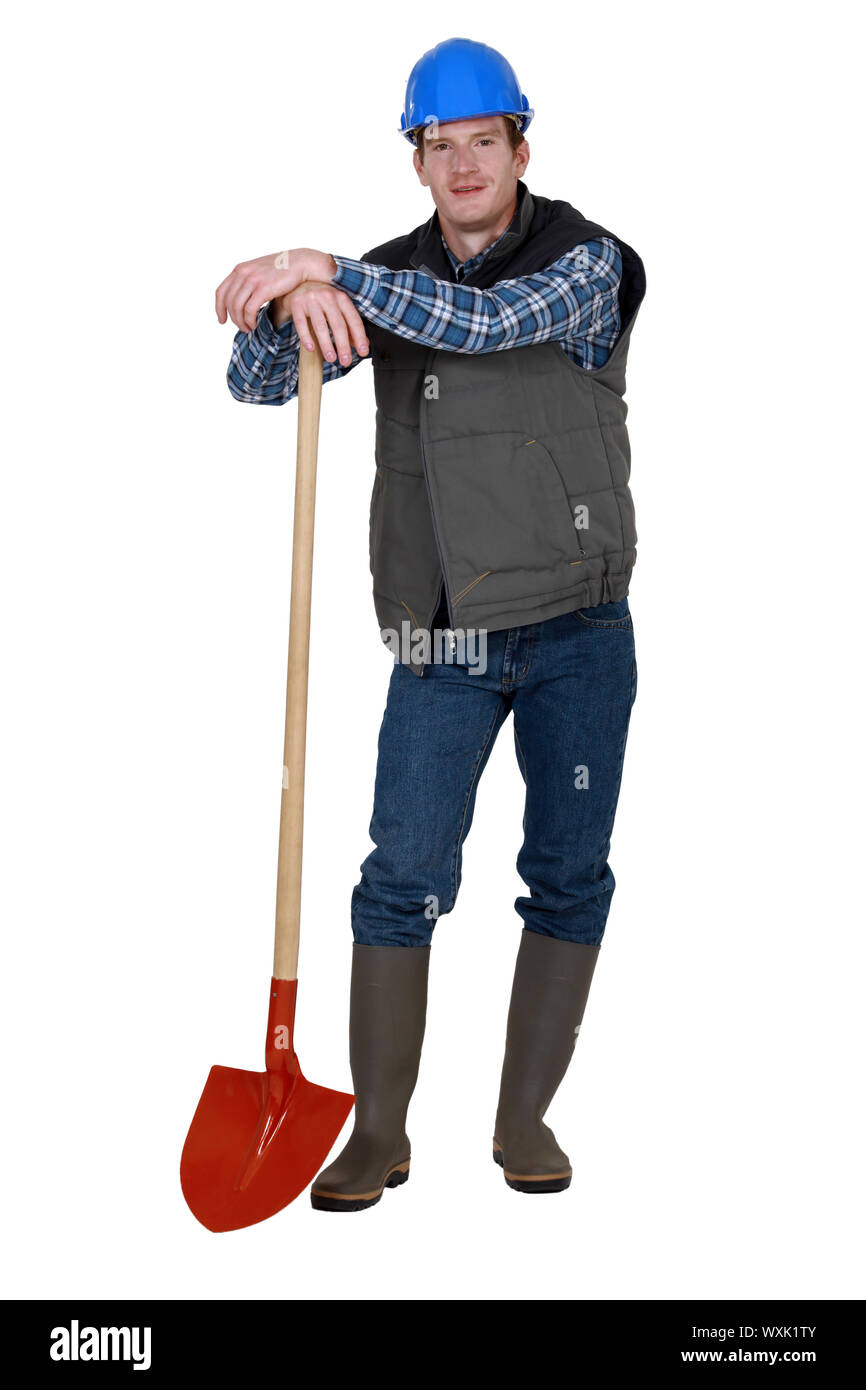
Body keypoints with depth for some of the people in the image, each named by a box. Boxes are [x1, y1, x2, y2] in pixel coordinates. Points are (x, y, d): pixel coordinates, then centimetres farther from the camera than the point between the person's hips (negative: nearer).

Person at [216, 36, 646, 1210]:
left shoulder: (586, 261, -4)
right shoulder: (390, 277, 7)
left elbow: (490, 319, -24)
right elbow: (255, 382, -2)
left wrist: (327, 269, -25)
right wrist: (292, 299, -24)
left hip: (579, 634, -1)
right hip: (443, 644, 2)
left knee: (569, 875, 5)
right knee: (403, 878, -3)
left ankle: (525, 1120, 20)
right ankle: (379, 1134, 9)